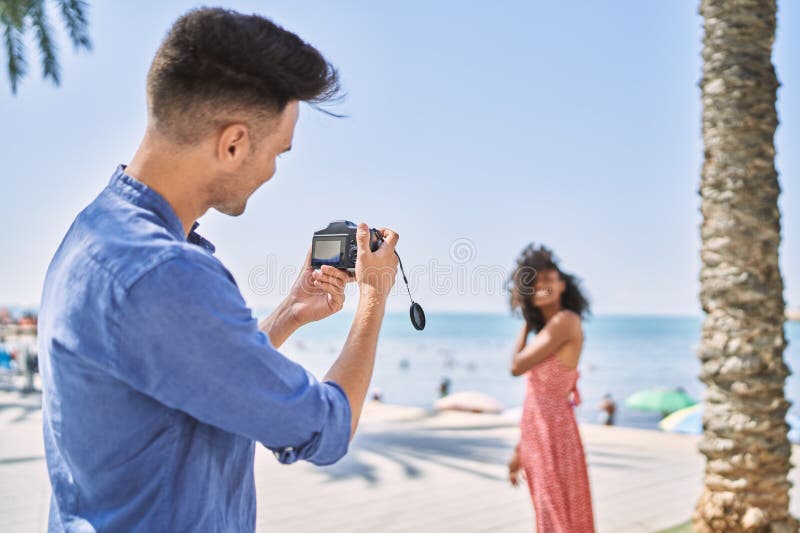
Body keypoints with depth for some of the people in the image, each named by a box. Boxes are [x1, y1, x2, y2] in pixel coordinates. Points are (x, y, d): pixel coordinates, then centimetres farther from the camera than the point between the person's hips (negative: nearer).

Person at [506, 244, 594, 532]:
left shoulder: (566, 320, -12)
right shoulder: (546, 330, 14)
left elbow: (517, 366, -13)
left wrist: (526, 323, 0)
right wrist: (520, 449, 17)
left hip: (553, 434, -9)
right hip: (538, 434, 9)